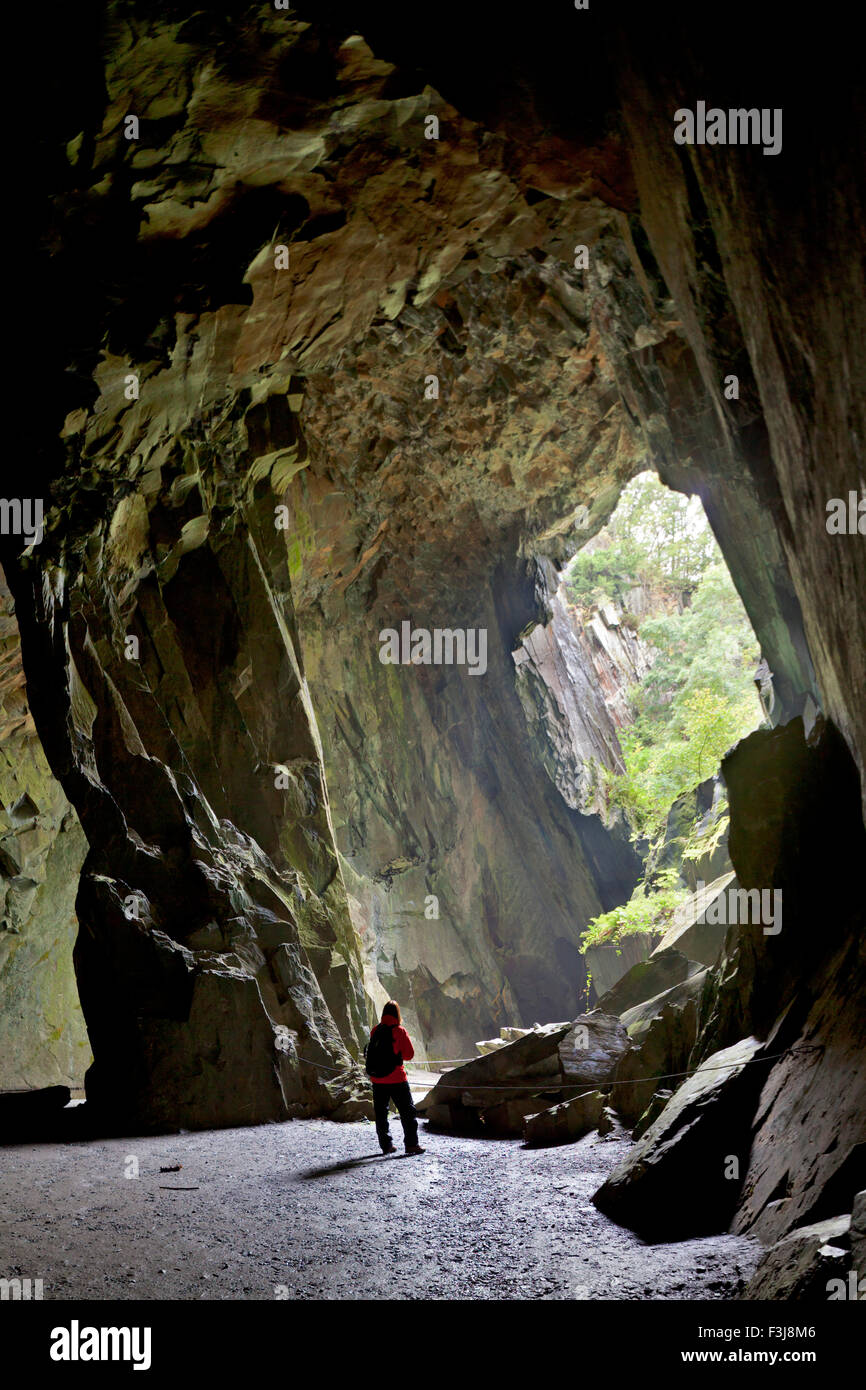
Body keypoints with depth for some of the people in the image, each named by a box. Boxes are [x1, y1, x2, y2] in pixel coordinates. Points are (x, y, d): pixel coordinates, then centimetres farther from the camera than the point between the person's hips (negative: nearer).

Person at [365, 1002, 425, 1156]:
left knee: (381, 1113, 12)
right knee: (407, 1111, 5)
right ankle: (411, 1144, 0)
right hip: (396, 1079, -4)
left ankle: (386, 1145, 12)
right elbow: (409, 1054, -5)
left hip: (377, 1079, 4)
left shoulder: (375, 1031, 3)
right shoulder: (399, 1031, -8)